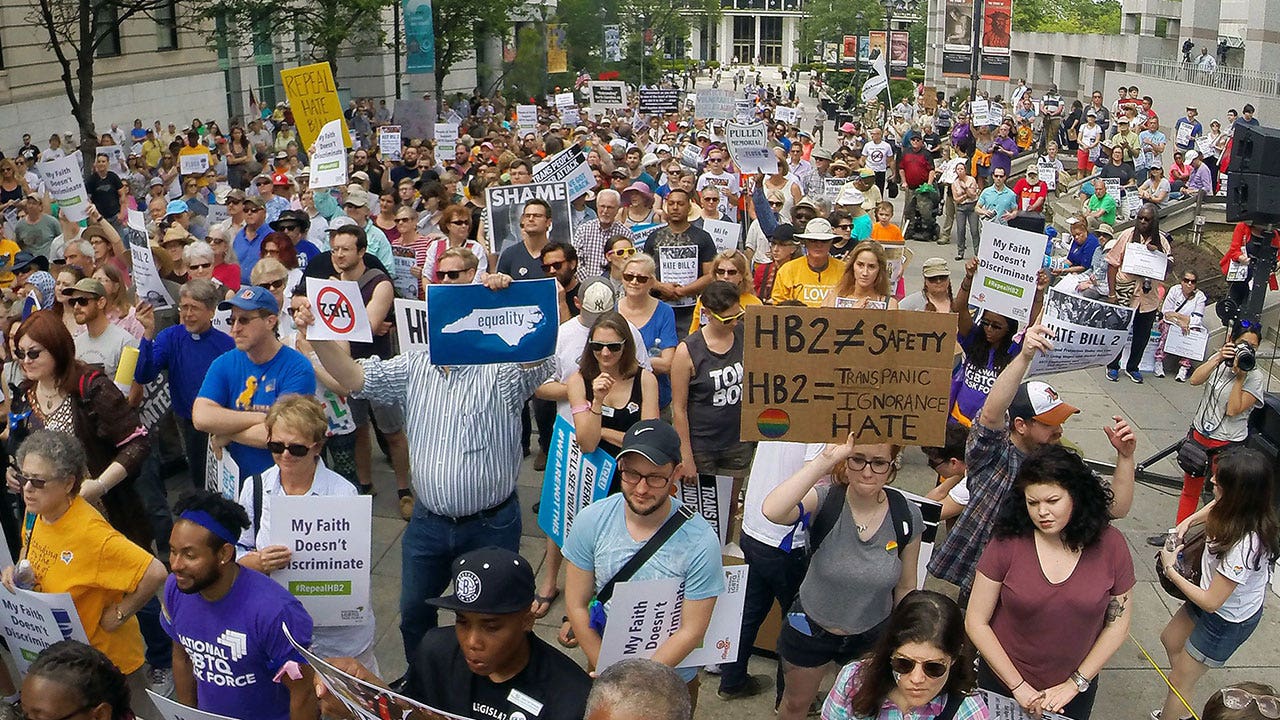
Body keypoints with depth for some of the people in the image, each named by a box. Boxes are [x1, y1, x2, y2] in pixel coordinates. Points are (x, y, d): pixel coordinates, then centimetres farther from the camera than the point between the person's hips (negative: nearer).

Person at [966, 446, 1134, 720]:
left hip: (1074, 690, 1)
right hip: (1002, 682, -1)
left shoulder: (1110, 545, -12)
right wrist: (1018, 687, -14)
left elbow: (1117, 624, -3)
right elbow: (976, 622, -12)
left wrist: (1075, 684, -8)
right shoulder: (1007, 543, -17)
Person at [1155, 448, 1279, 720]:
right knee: (1170, 640, 29)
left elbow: (1210, 602, -29)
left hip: (1227, 622, -9)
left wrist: (1170, 570, -18)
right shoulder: (1245, 511, -19)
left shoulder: (1243, 547, -42)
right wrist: (1189, 520, -7)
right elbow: (1216, 506, 10)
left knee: (1178, 682, 10)